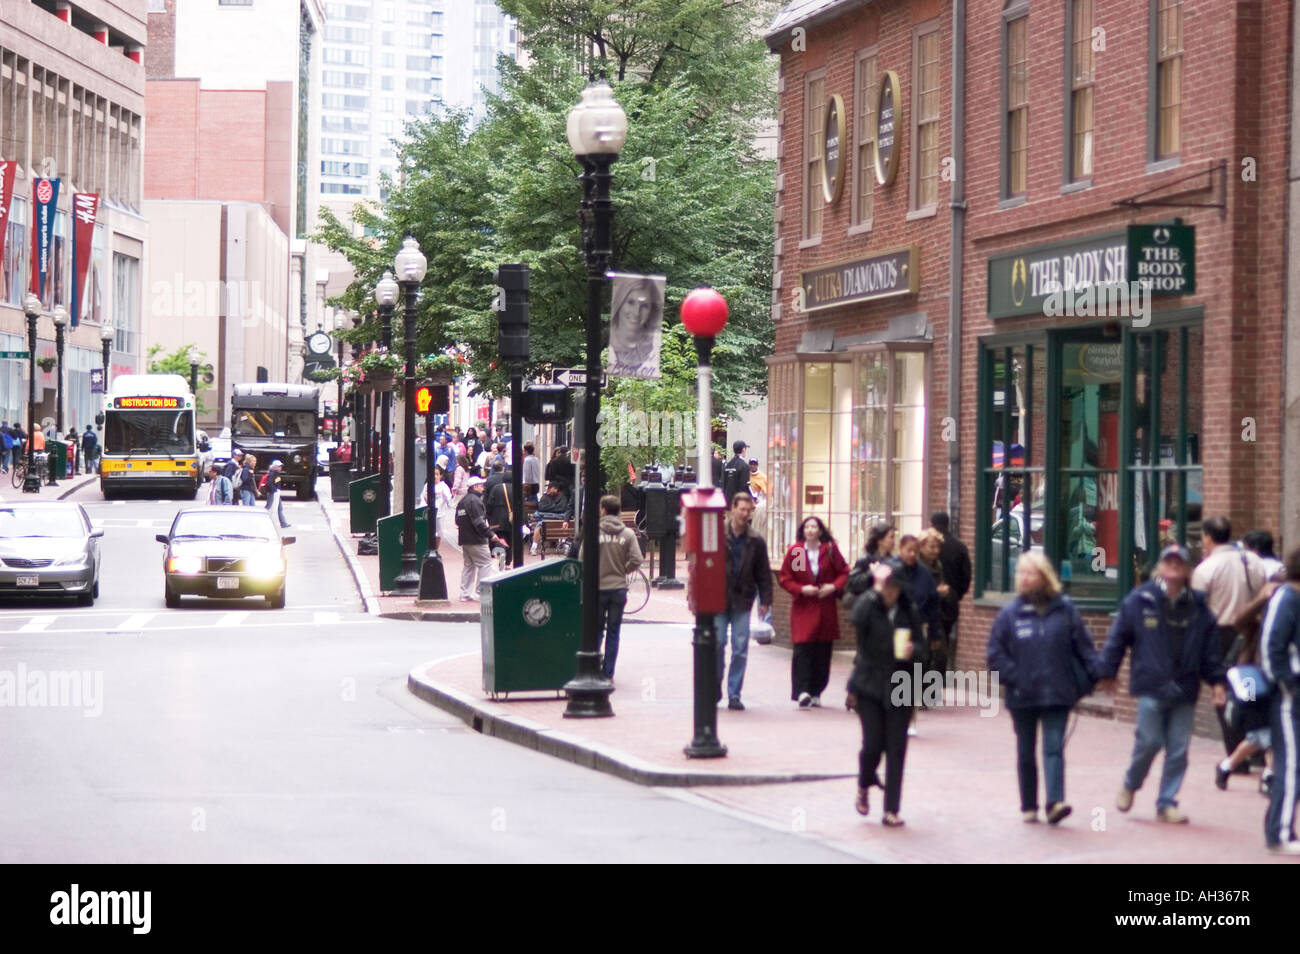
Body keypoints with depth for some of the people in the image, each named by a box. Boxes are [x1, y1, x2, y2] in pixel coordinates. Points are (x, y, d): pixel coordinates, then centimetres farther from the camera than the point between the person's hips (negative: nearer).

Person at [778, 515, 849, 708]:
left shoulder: (830, 550, 2)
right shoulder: (794, 551, -1)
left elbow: (844, 573, 8)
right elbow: (785, 578, 3)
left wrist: (833, 587, -10)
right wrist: (802, 589, -12)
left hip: (826, 610, 2)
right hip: (803, 609, -2)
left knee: (823, 653, 4)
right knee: (802, 651, -12)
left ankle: (816, 692, 13)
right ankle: (802, 692, -16)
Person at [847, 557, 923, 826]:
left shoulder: (908, 611, 4)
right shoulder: (868, 606, -5)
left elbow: (922, 643, 8)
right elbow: (858, 619, -26)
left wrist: (913, 650, -14)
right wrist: (876, 590, -27)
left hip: (900, 687, 2)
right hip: (869, 687, -2)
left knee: (896, 749, -1)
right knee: (873, 745, -6)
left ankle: (891, 810, 4)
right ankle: (864, 786, 27)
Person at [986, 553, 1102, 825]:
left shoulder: (1064, 610, 0)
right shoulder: (1009, 613, -1)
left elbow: (1083, 646, 3)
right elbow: (995, 653, 0)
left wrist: (1097, 672, -8)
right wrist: (1014, 678, -11)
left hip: (1057, 694, -1)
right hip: (1022, 697, 1)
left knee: (1054, 748, -11)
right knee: (1026, 752, 12)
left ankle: (1055, 801, -20)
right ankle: (1029, 807, 22)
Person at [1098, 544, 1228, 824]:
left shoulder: (1198, 607, 7)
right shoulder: (1138, 601, -1)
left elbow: (1210, 649, 12)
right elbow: (1117, 638, 3)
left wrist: (1217, 681, 7)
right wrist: (1106, 672, 2)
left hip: (1185, 691, 3)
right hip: (1151, 687, -3)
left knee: (1178, 748, 2)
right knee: (1149, 741, -6)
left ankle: (1167, 803, 13)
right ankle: (1130, 784, 22)